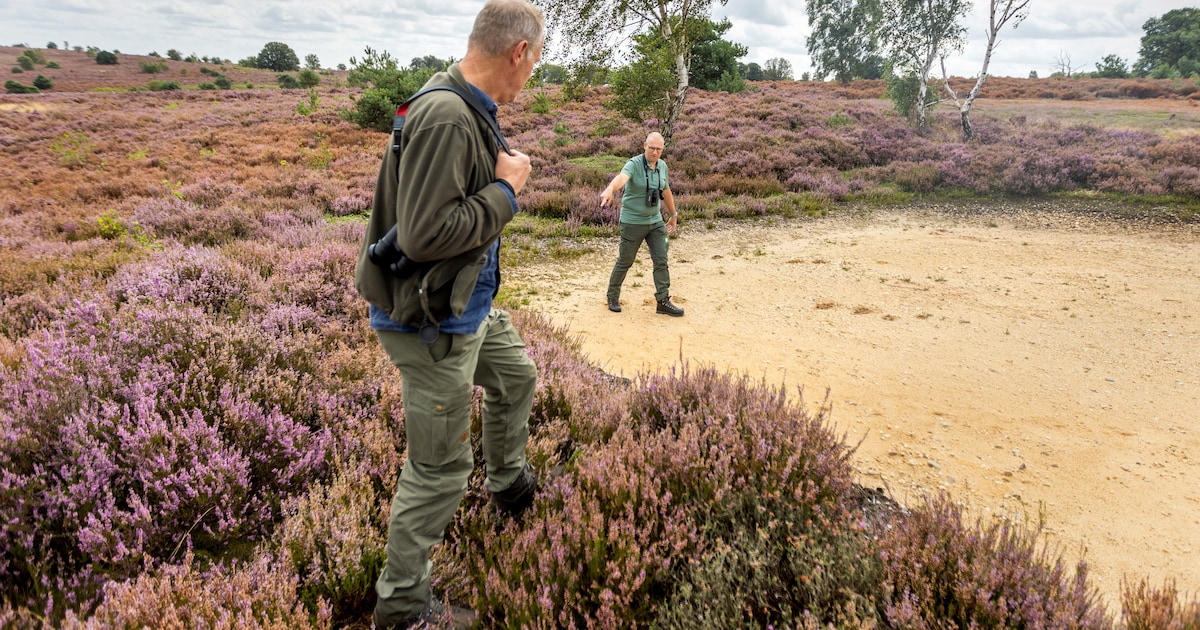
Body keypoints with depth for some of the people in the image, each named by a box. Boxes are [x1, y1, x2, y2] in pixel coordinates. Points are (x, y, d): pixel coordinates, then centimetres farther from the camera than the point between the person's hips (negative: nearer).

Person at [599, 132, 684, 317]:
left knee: (661, 261, 1)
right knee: (625, 261, 7)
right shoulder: (634, 164, -18)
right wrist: (609, 190, -62)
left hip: (655, 221, 5)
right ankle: (613, 296, 26)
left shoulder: (662, 166, 3)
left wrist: (673, 215, 25)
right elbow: (621, 177, -41)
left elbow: (666, 191, 18)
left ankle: (663, 301, 7)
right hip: (633, 222, -5)